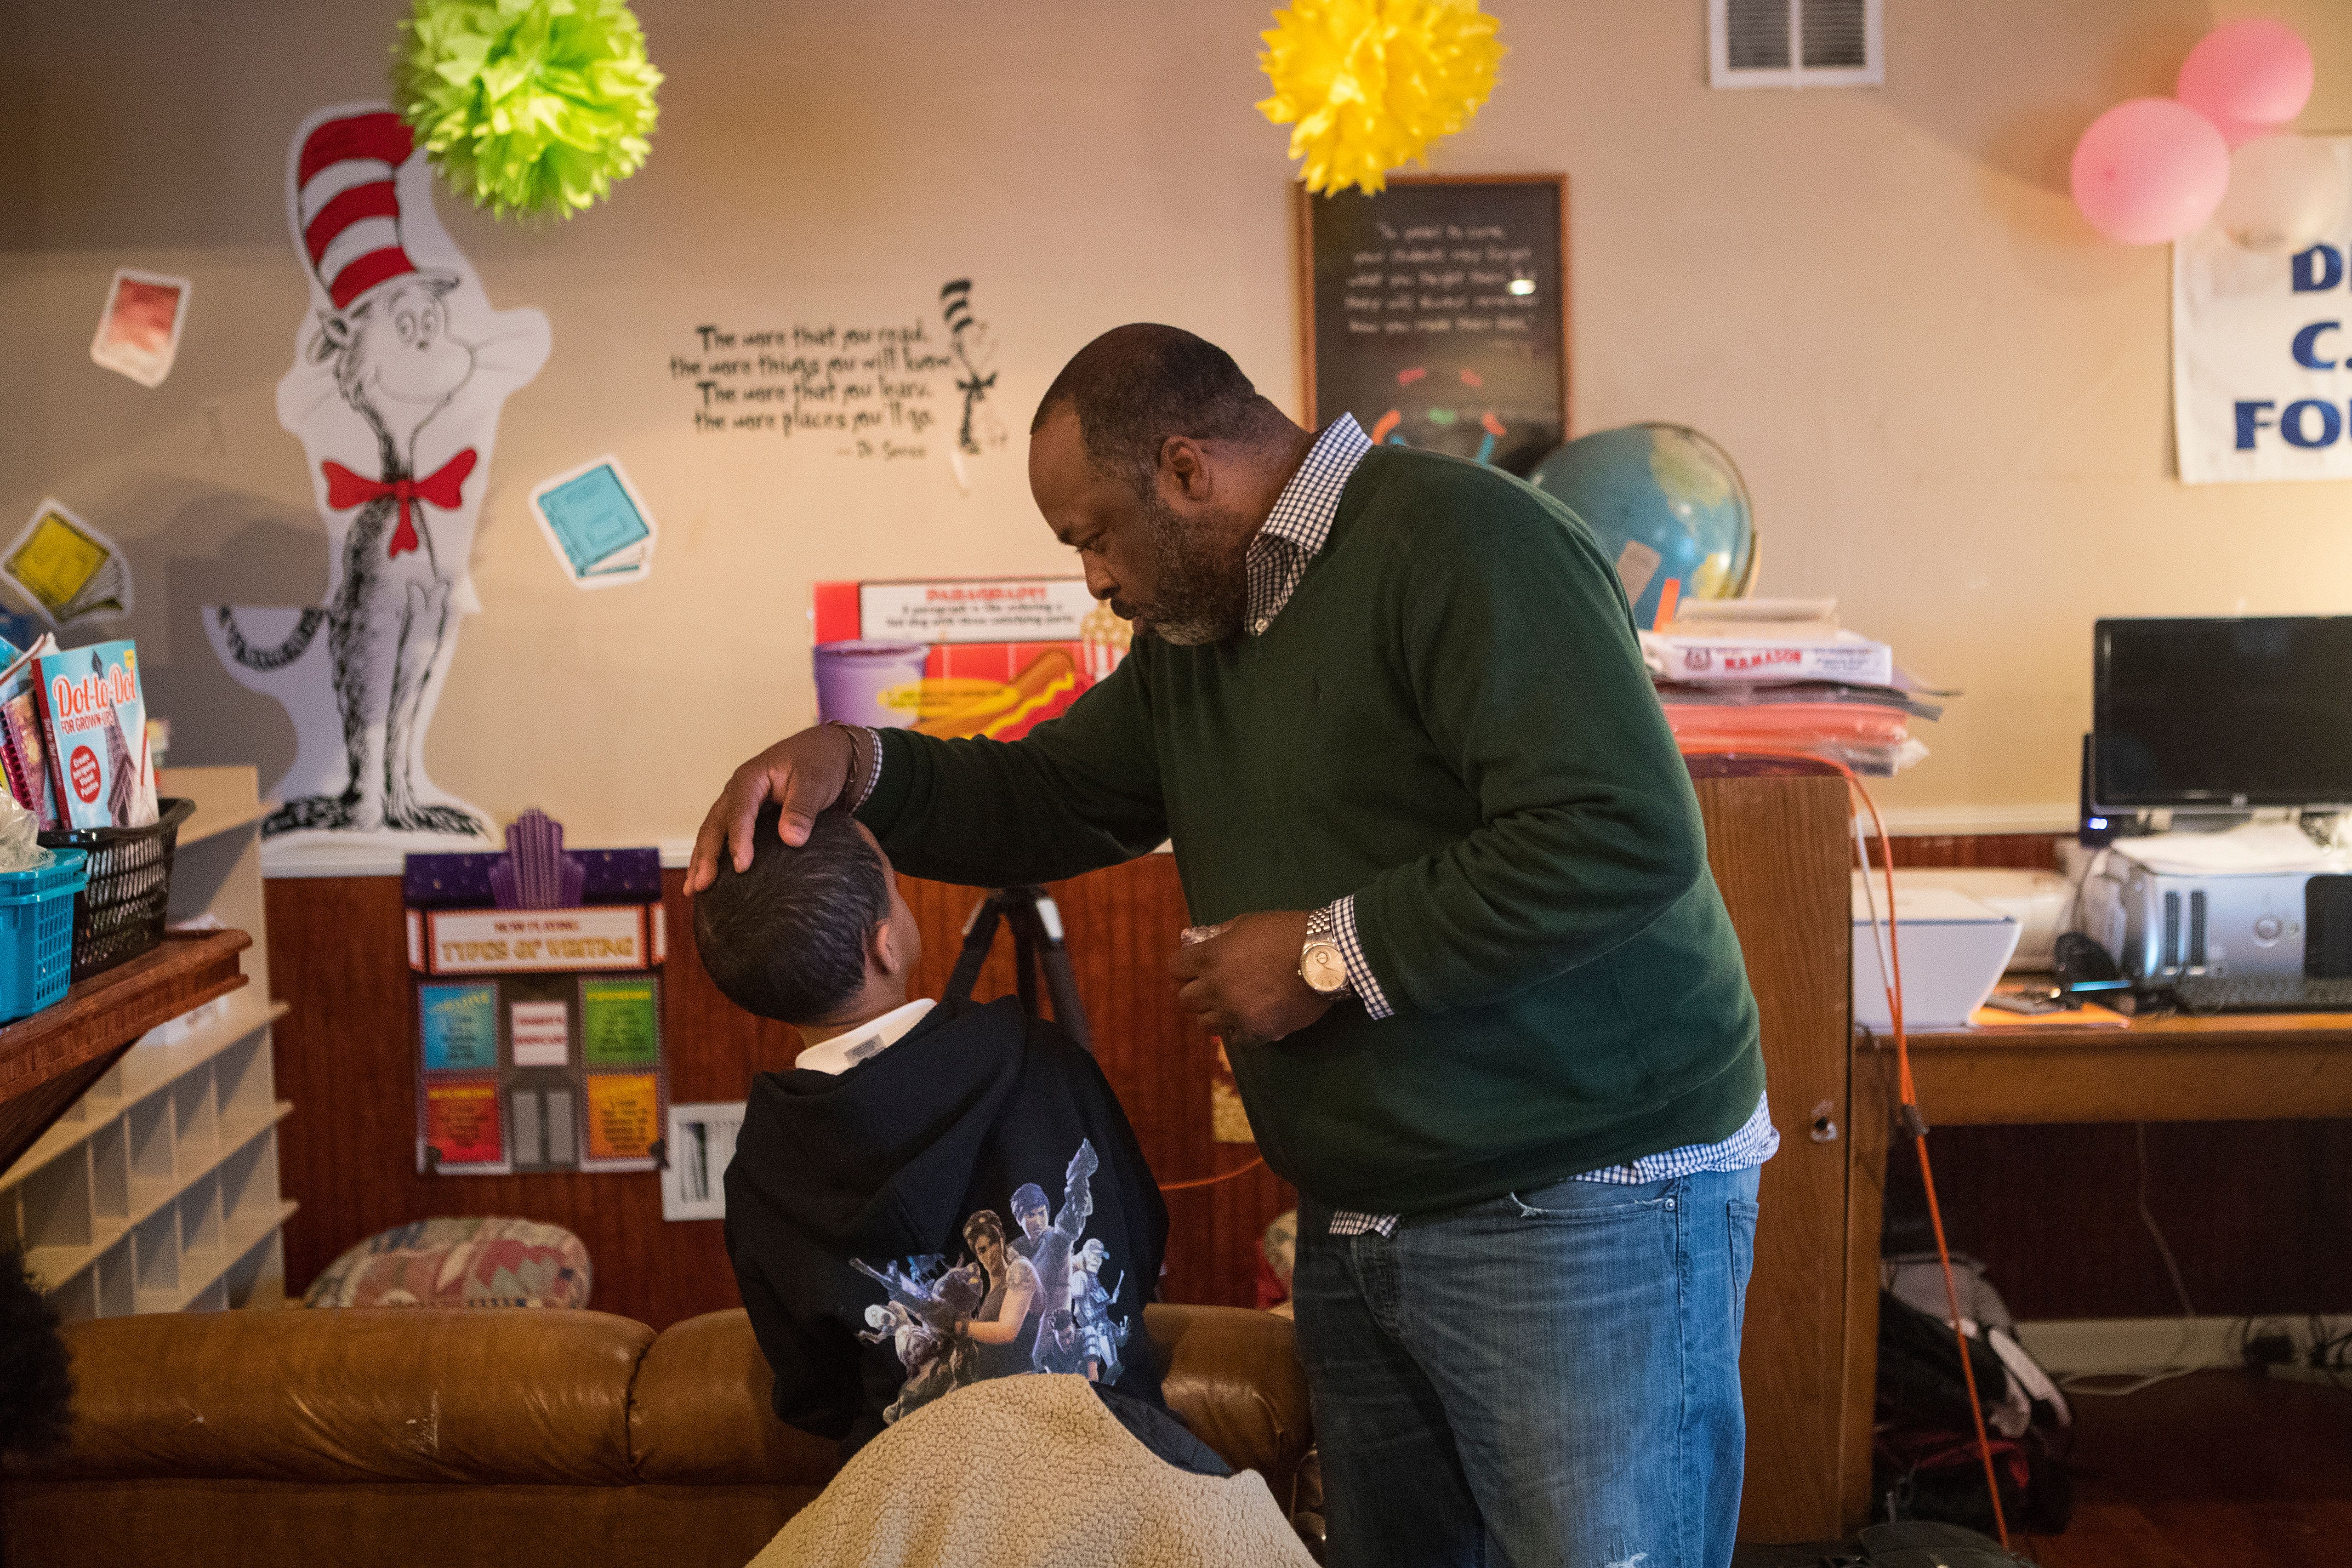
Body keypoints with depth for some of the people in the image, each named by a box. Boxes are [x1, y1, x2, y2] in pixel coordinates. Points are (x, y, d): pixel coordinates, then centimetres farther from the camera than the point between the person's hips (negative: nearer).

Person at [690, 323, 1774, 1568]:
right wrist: (857, 765, 2)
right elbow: (1043, 798, 22)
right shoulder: (1193, 632, 14)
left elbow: (1627, 840, -26)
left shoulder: (1465, 541, -17)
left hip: (1586, 1213, -8)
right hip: (1357, 1223, 9)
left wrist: (1332, 955, -20)